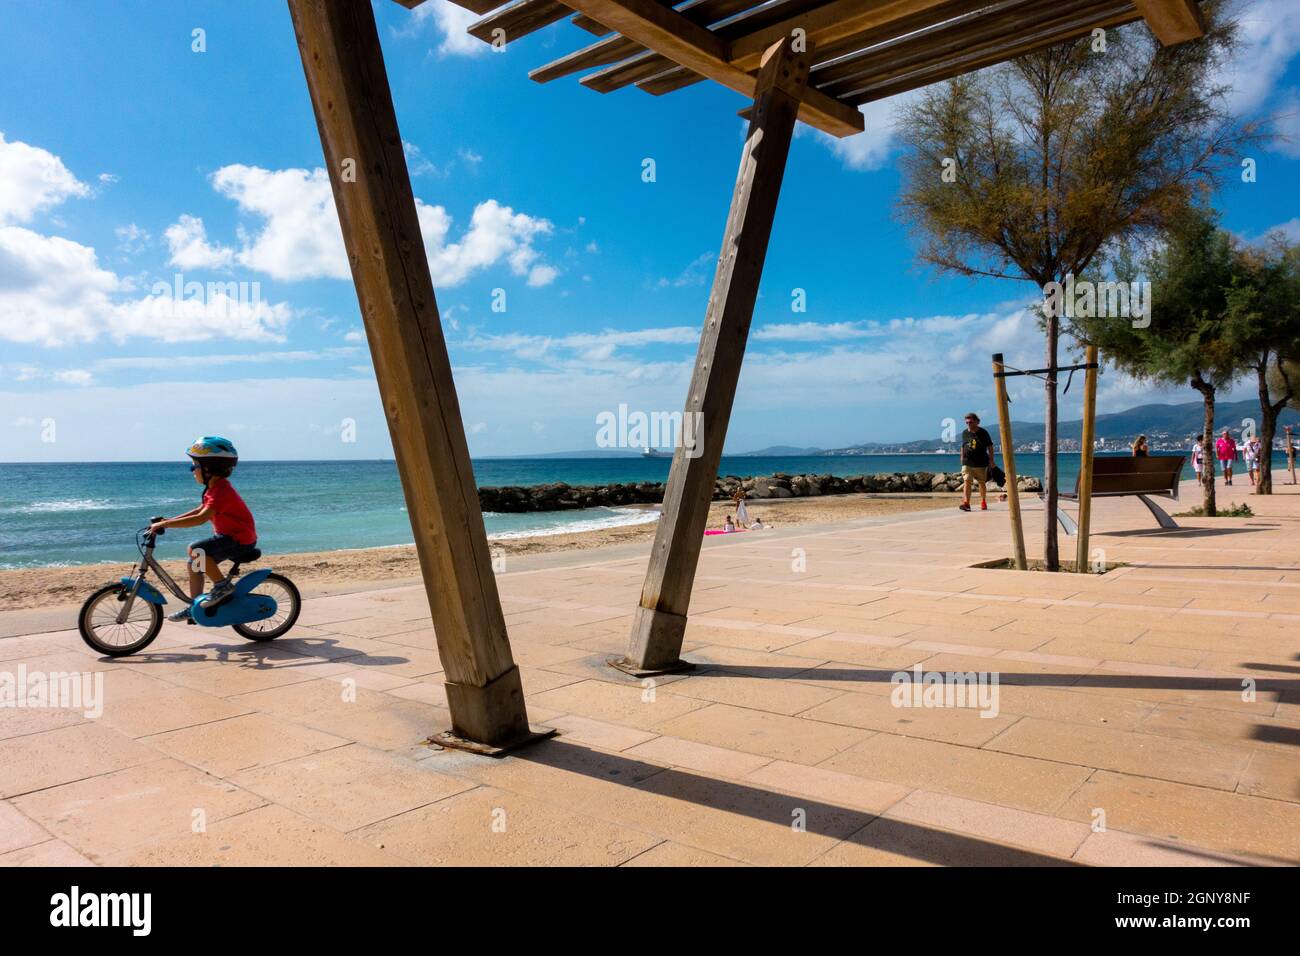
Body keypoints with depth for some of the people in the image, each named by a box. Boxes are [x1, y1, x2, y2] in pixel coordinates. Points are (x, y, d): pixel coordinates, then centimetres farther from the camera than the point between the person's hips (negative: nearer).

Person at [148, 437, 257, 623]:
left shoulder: (221, 491, -23)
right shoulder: (214, 488, 10)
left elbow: (201, 518, -32)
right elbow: (199, 510, 19)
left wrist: (166, 524, -29)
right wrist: (168, 520, 11)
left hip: (240, 539, -10)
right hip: (229, 536, 10)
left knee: (195, 550, -24)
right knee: (194, 564, 10)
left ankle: (223, 585, -9)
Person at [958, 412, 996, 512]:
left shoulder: (983, 433, -2)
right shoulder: (965, 433, 7)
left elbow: (990, 447, 3)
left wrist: (991, 460, -1)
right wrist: (962, 459, 18)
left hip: (981, 463, -1)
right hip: (967, 463, 1)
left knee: (982, 483, 12)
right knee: (966, 482, -14)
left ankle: (983, 502, 30)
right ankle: (966, 503, -23)